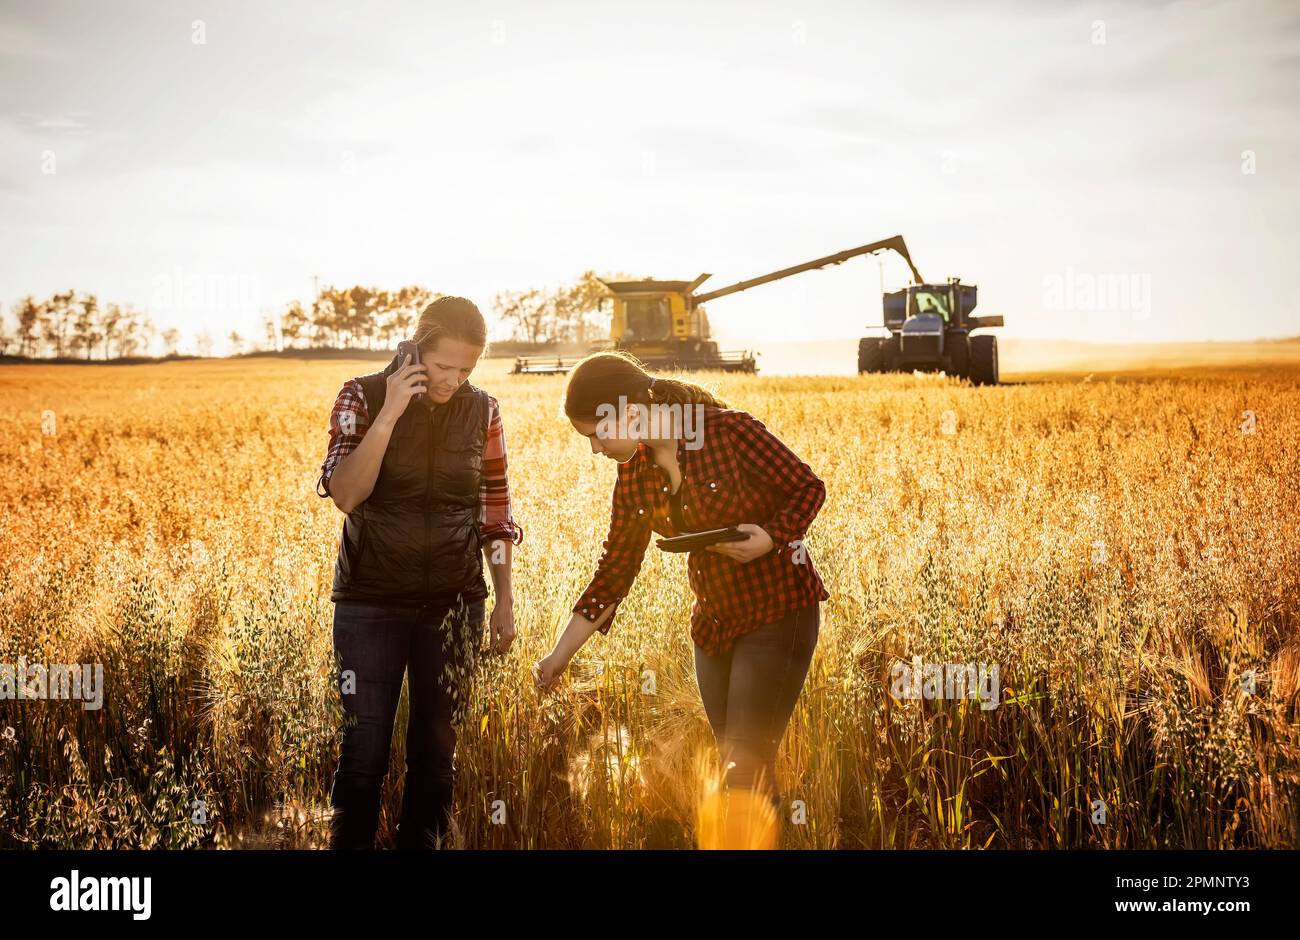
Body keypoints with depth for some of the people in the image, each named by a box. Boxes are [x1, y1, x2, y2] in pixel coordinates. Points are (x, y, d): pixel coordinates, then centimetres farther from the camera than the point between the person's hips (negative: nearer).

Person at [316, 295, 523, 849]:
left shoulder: (482, 411, 2)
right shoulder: (363, 397, -5)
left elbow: (495, 513, 9)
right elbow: (345, 495, -17)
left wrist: (505, 602, 8)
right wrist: (390, 413, -23)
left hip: (453, 605, 2)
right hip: (370, 601, -2)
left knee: (436, 747, 7)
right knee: (364, 748, -4)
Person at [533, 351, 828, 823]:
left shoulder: (728, 431, -17)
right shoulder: (634, 474, 2)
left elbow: (808, 487, -8)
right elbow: (615, 570, 6)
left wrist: (772, 537, -27)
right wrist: (560, 654, 2)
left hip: (779, 612, -6)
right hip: (713, 624, 7)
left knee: (746, 765, -9)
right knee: (742, 772, 10)